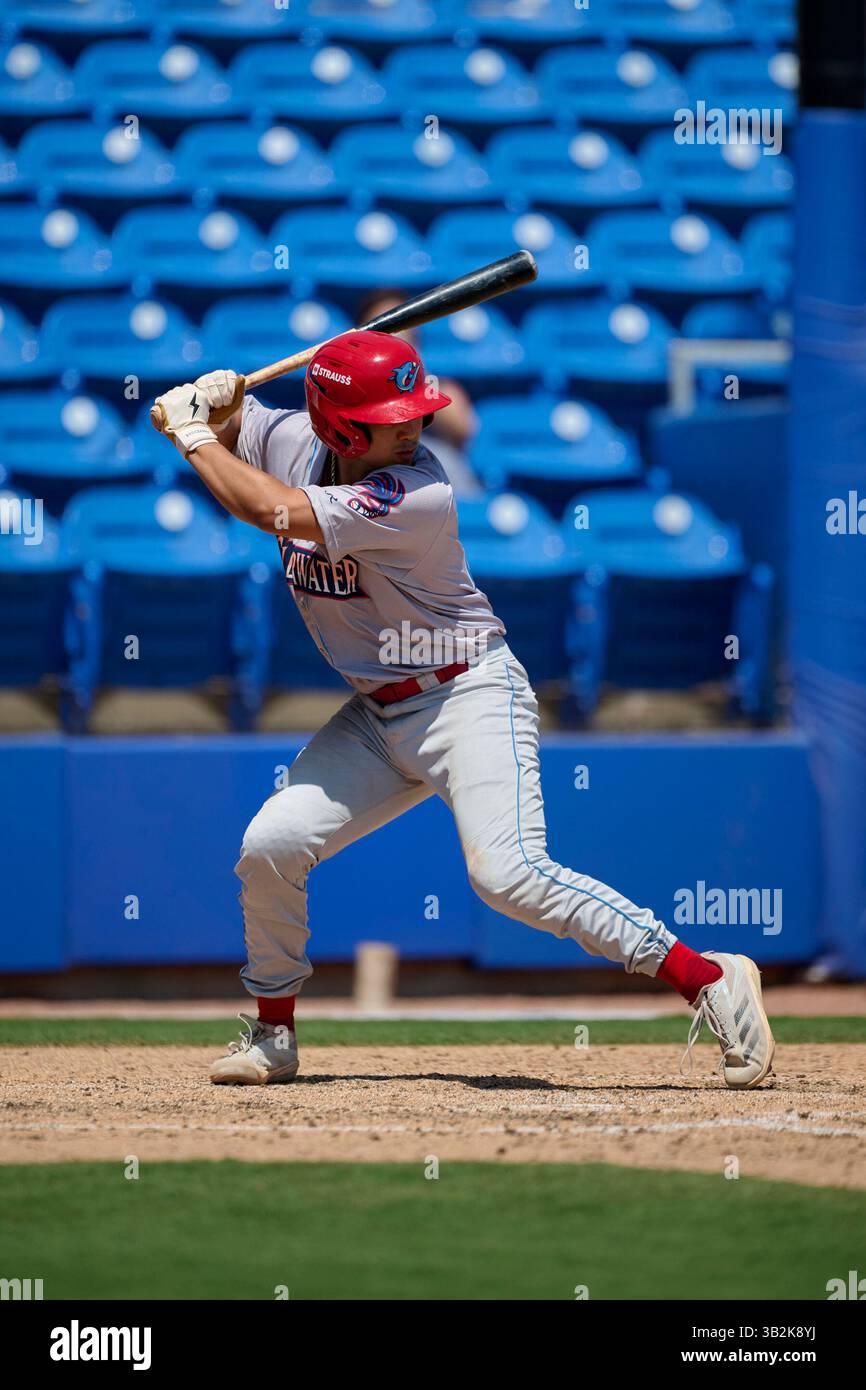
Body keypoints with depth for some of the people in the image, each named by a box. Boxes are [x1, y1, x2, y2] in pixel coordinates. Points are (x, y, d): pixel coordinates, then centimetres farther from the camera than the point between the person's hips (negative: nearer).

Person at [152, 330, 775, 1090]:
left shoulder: (418, 495, -26)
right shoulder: (290, 441, -4)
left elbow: (278, 512, -33)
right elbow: (224, 428, 15)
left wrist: (194, 438, -20)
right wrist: (203, 404, -9)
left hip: (469, 696, -7)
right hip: (379, 715, 7)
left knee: (508, 872, -25)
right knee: (269, 845, -5)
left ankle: (710, 978, -20)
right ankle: (273, 1035, 17)